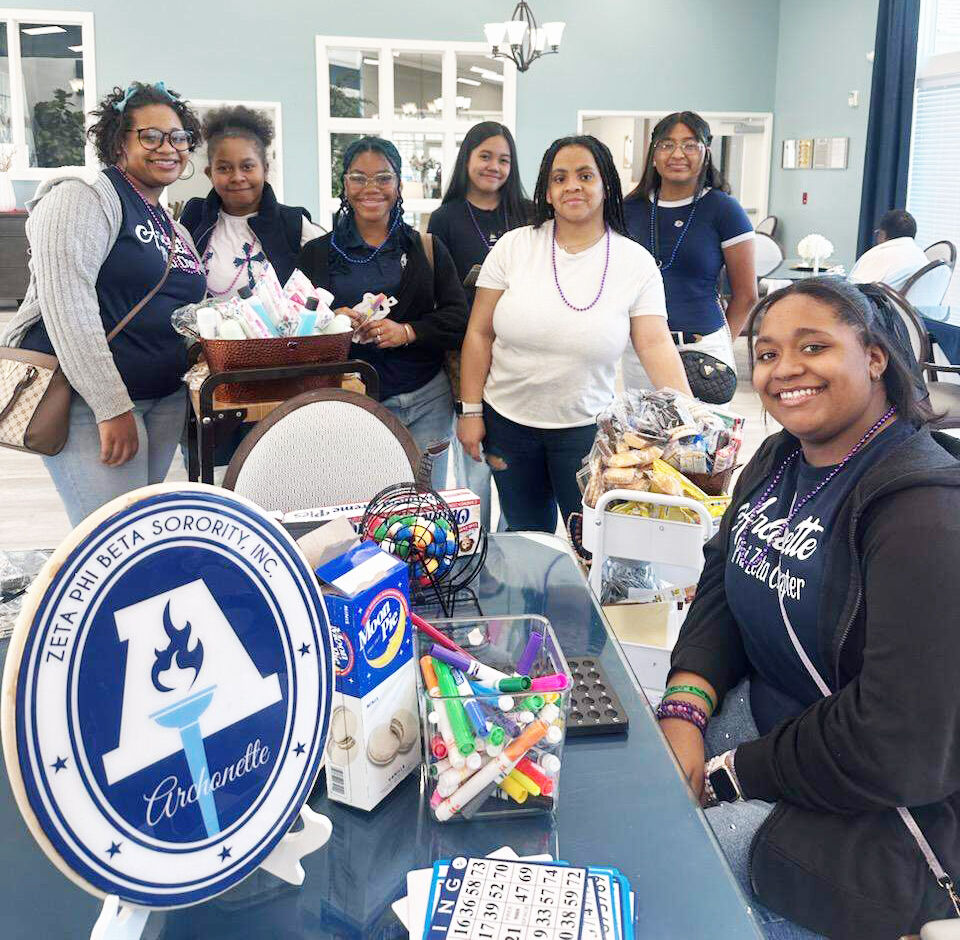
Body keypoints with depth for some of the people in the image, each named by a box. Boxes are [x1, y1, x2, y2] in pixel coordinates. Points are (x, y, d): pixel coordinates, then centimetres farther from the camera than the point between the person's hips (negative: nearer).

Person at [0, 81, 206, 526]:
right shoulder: (83, 198, -6)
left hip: (165, 400, 8)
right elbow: (66, 302, -17)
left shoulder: (176, 231, 19)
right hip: (88, 400, -8)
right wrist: (113, 406, -22)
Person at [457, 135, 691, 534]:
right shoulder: (513, 246, -3)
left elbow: (656, 345, -10)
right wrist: (471, 411, -3)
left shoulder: (636, 262, -4)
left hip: (585, 427, -1)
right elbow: (479, 334, -1)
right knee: (527, 541, 15)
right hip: (506, 421, 1)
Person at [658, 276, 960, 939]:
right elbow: (722, 590, 6)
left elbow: (899, 744, -29)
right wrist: (683, 713, -12)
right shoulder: (779, 460, 4)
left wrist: (728, 775, -19)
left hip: (887, 816, -8)